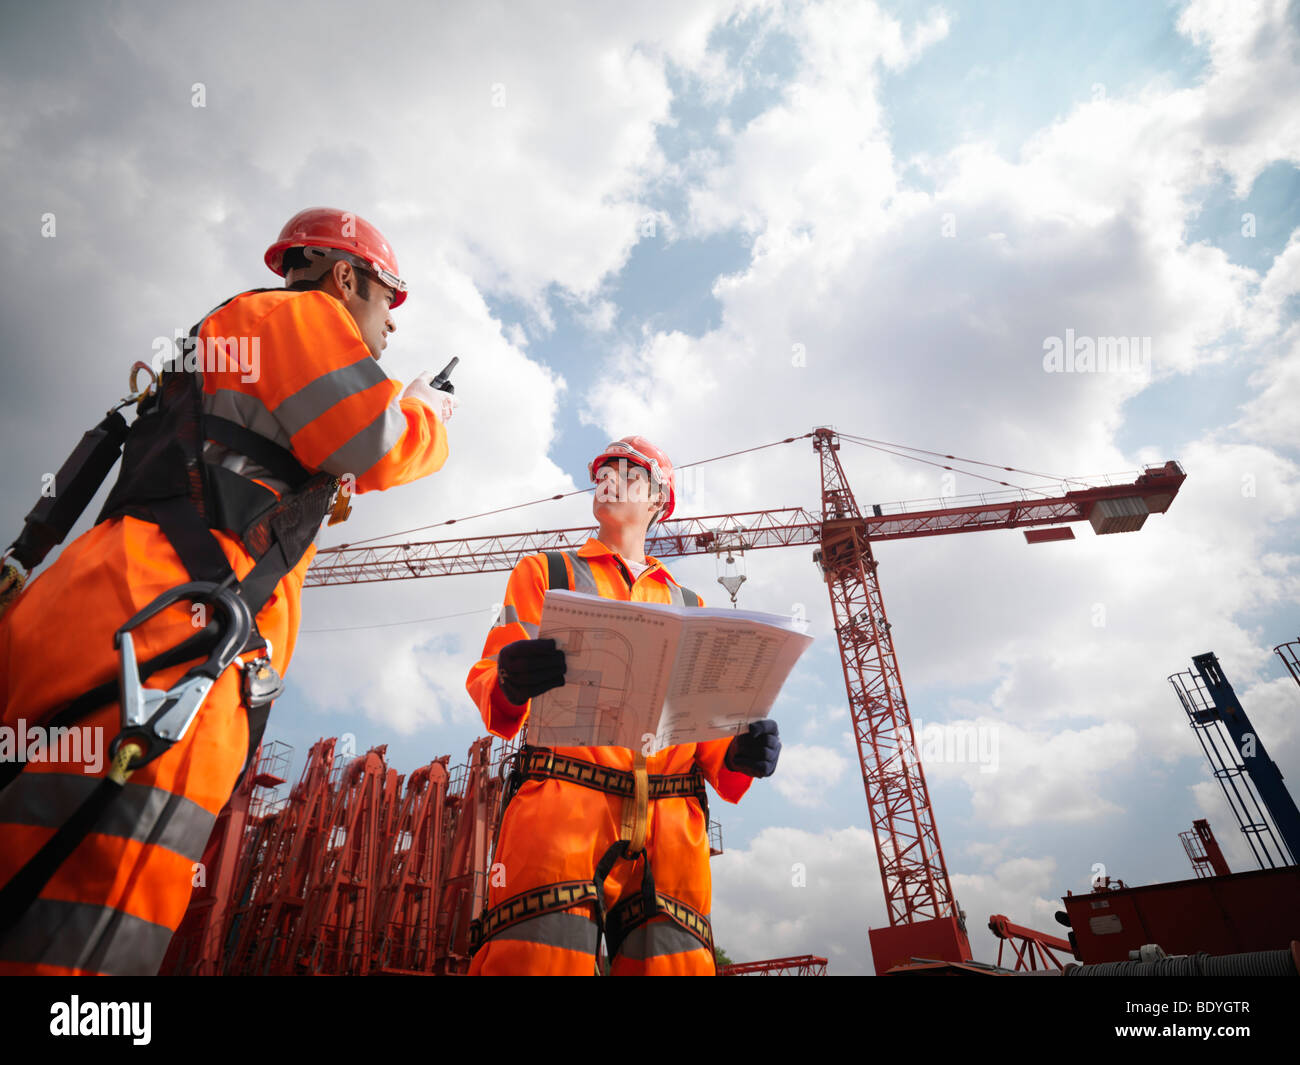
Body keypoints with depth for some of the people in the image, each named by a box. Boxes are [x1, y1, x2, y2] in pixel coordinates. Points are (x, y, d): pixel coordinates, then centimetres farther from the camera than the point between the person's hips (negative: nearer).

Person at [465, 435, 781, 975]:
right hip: (562, 801, -2)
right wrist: (509, 683, -20)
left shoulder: (687, 604, 24)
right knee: (540, 956, -15)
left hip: (671, 820, 3)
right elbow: (489, 673, 5)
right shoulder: (545, 572, 17)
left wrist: (737, 754, -3)